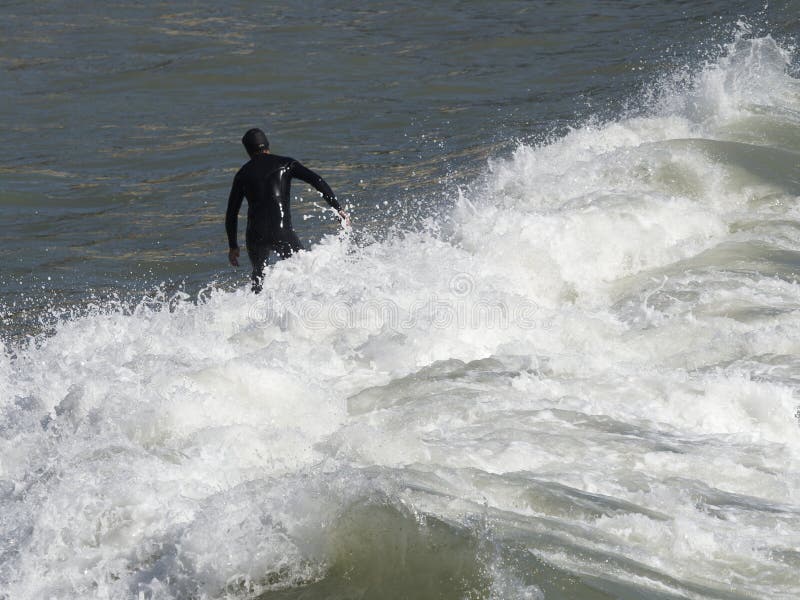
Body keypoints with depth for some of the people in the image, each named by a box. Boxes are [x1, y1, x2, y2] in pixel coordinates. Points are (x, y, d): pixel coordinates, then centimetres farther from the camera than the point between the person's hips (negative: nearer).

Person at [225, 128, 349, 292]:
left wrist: (233, 246, 22)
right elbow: (317, 181, -4)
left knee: (258, 274, 26)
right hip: (282, 234, -2)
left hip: (255, 237, 2)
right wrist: (338, 208, -4)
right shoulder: (285, 164, 8)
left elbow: (231, 213, 14)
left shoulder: (243, 174, 13)